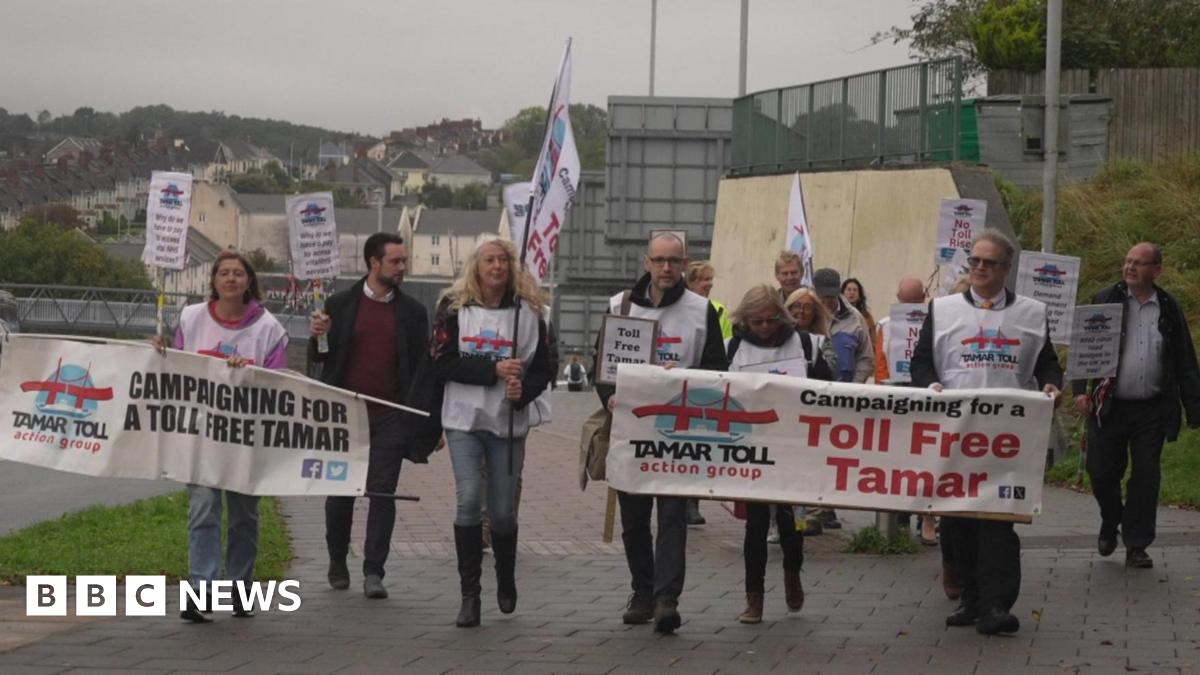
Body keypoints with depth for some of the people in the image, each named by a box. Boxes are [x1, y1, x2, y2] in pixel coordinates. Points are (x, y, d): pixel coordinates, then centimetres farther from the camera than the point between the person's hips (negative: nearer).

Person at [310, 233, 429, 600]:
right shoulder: (340, 304, 4)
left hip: (390, 417, 0)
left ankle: (373, 572, -1)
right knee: (340, 491, 7)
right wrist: (318, 338, -14)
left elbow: (422, 366, 7)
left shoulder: (412, 312, 6)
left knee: (383, 493, -4)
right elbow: (320, 358, 9)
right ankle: (337, 561, 27)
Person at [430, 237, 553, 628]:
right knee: (469, 500, -13)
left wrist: (523, 391, -15)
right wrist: (494, 368, -15)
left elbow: (543, 369, 6)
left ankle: (506, 582, 31)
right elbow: (443, 362, -6)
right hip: (463, 420, -1)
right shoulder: (454, 308, 1)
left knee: (503, 508, 5)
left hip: (509, 423, 1)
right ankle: (469, 595, -7)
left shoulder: (528, 312, 4)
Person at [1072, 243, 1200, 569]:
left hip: (1152, 410, 1)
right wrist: (1080, 391, -10)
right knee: (1102, 472, 3)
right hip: (1109, 406, -1)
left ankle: (1136, 546, 10)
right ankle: (1110, 524, 31)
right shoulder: (1105, 301, 2)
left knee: (1146, 477, 1)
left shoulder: (1169, 309, 6)